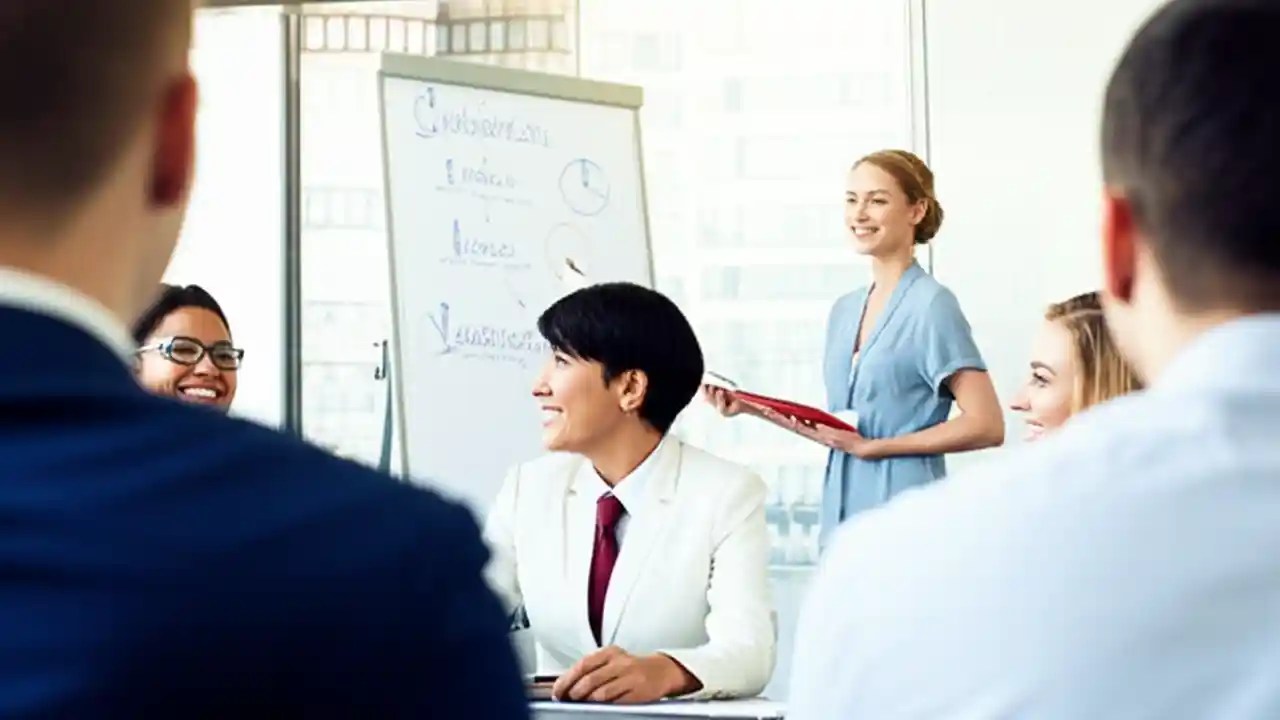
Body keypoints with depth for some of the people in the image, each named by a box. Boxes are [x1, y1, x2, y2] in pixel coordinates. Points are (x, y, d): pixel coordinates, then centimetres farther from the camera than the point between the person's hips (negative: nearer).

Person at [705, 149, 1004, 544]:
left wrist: (873, 447, -15)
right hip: (843, 517, 7)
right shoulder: (844, 309, 12)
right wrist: (753, 407, 8)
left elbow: (985, 426, -15)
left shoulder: (931, 305, -10)